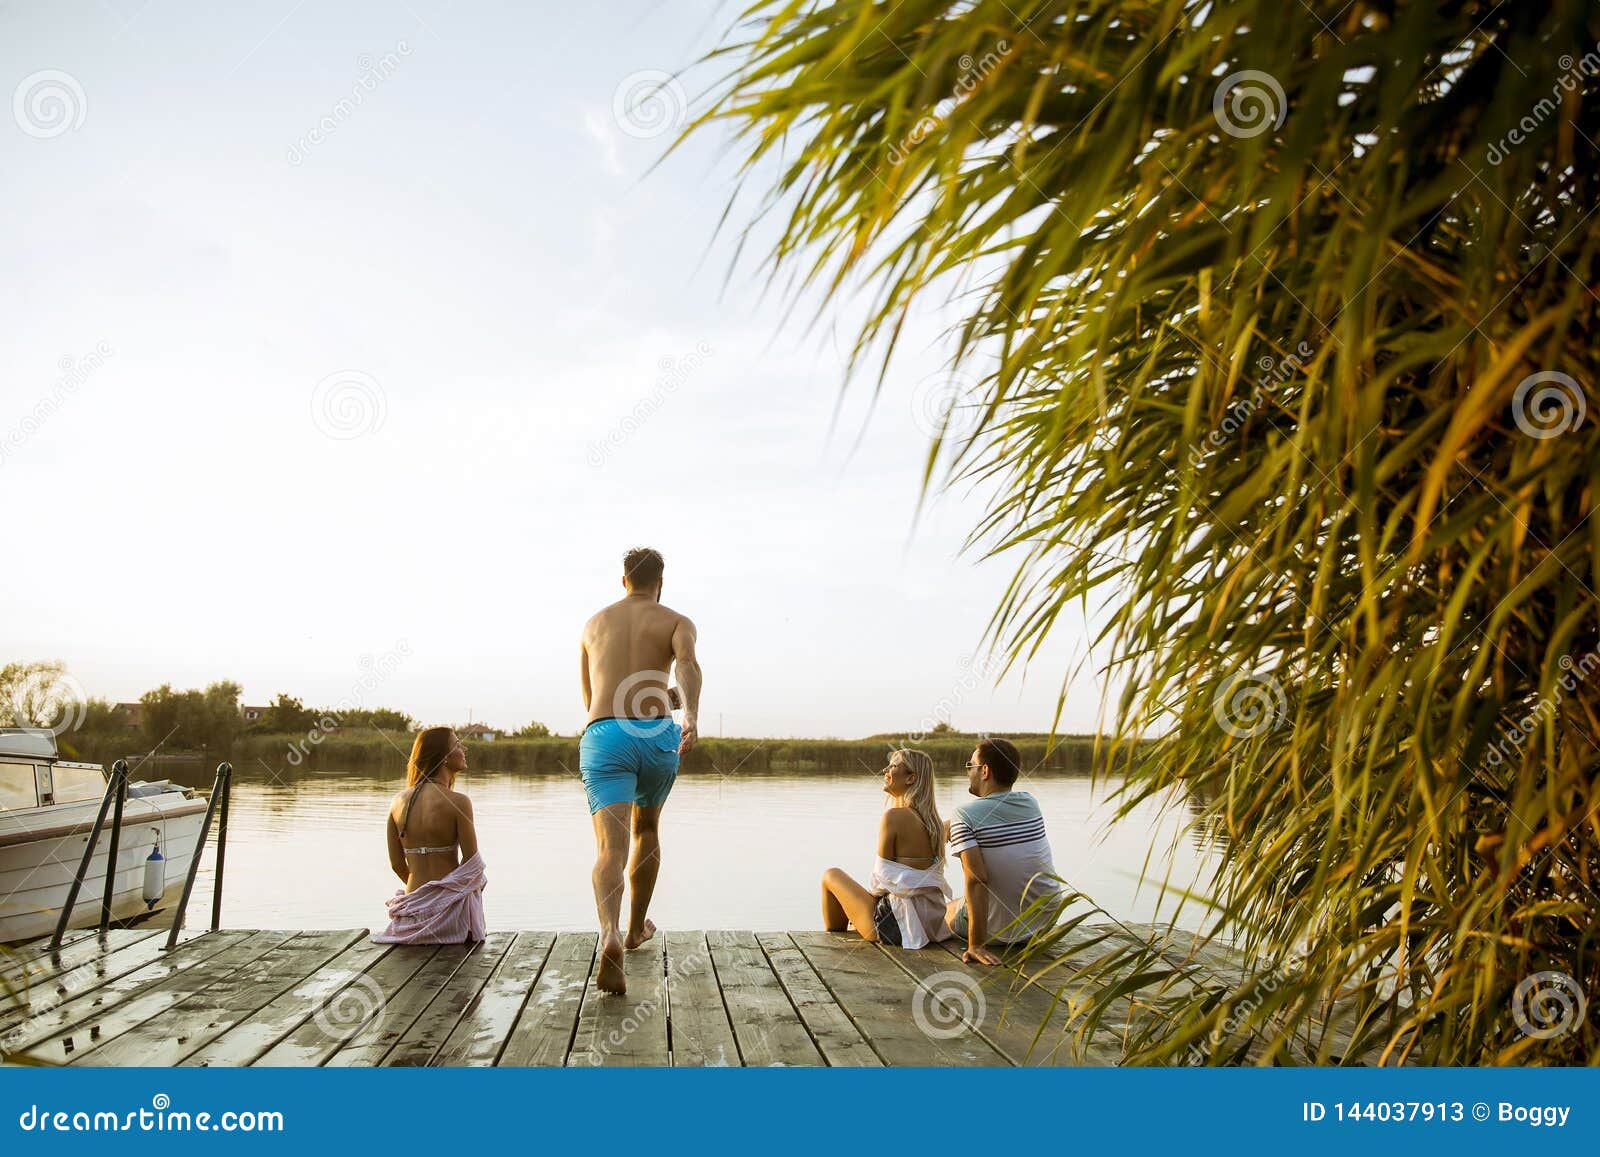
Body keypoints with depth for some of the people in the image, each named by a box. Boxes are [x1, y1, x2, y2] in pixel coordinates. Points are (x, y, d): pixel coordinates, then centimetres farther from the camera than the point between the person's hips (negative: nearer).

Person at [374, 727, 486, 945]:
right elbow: (472, 864, -10)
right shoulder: (458, 802, -14)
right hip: (450, 908, -5)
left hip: (412, 903, 5)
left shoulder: (398, 801, 3)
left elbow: (396, 864, 8)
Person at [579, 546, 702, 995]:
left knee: (610, 846, -11)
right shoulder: (676, 621, 11)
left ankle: (610, 937, -36)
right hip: (657, 736, 0)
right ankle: (636, 927, 38)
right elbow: (687, 661, -15)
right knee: (647, 831, 24)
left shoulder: (594, 623, 22)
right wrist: (691, 716, -29)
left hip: (601, 738, 1)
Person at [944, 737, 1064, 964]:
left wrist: (976, 945, -25)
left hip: (1001, 933, -4)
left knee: (948, 910, 26)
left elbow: (976, 879, -25)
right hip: (1047, 923, 4)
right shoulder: (1031, 803, -1)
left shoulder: (965, 815, -17)